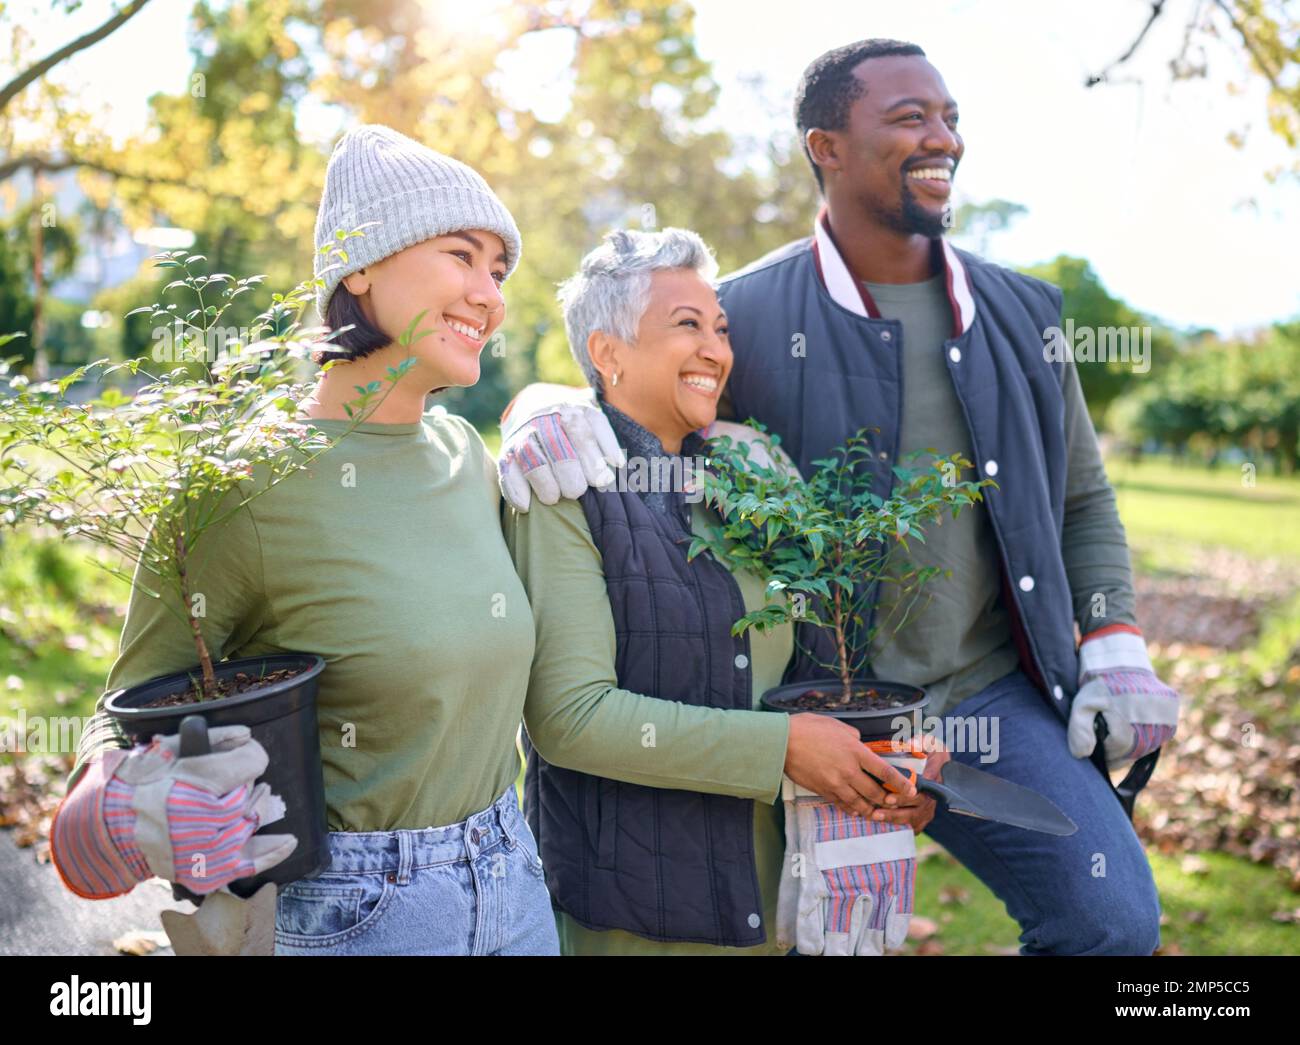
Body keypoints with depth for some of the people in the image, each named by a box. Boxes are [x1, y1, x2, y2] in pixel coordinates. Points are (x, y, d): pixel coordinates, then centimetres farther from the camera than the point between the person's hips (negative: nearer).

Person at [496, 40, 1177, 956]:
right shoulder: (747, 315, -6)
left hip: (994, 694, 3)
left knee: (1114, 918, -9)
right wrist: (541, 408, -23)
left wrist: (1115, 642, 1)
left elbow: (1084, 501, 15)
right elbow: (616, 387, 2)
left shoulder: (1025, 313, 7)